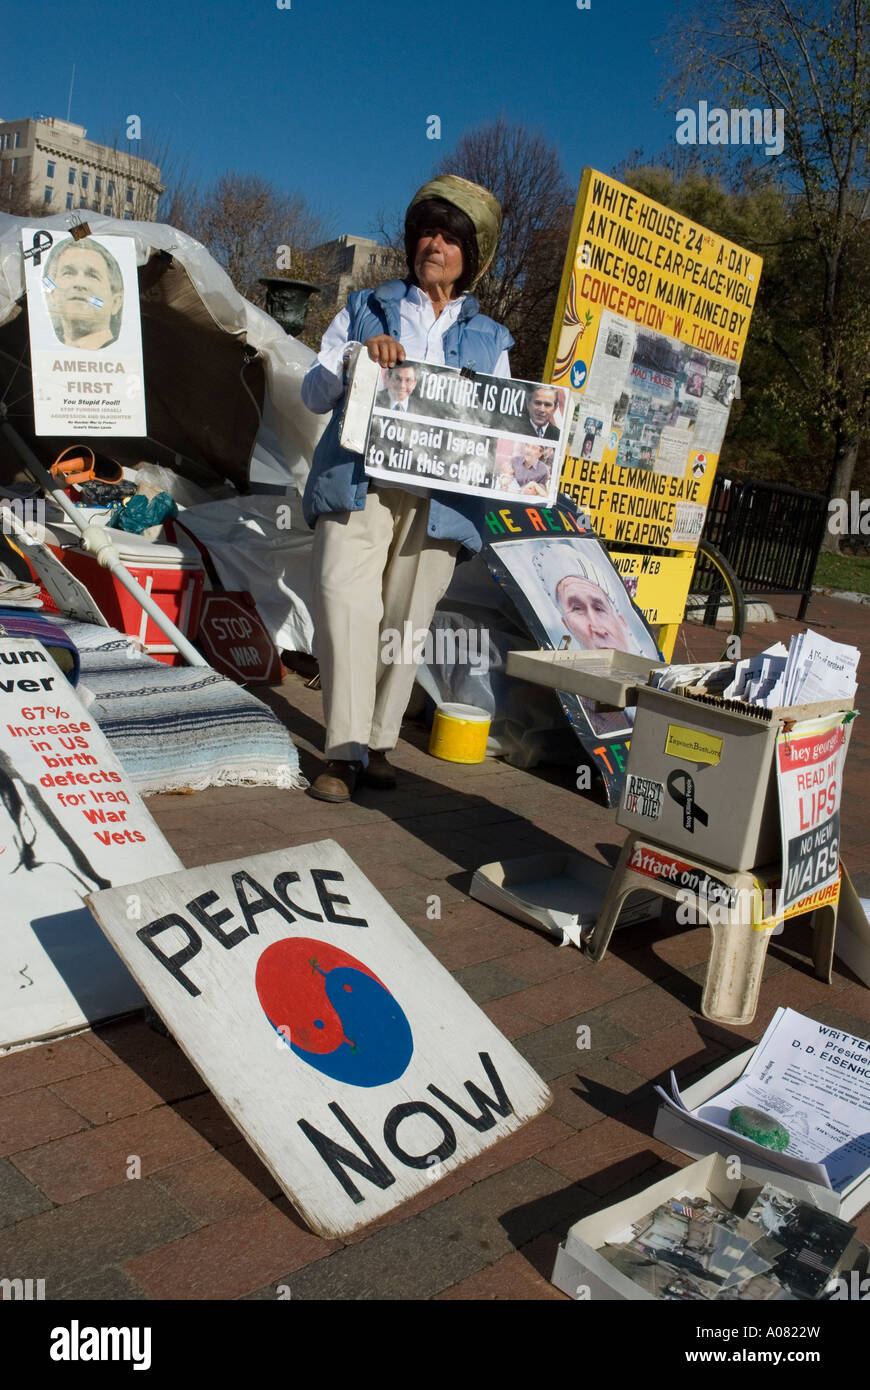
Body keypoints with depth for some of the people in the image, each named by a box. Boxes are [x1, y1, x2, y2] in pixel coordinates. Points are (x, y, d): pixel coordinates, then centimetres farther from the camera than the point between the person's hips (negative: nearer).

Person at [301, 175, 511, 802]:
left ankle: (379, 743, 12)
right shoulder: (366, 309, 17)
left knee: (405, 620, 0)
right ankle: (345, 751, -12)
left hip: (438, 499, 1)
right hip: (358, 485, -1)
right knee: (347, 608, -16)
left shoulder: (489, 339, 19)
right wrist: (356, 357, -9)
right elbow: (314, 394, 10)